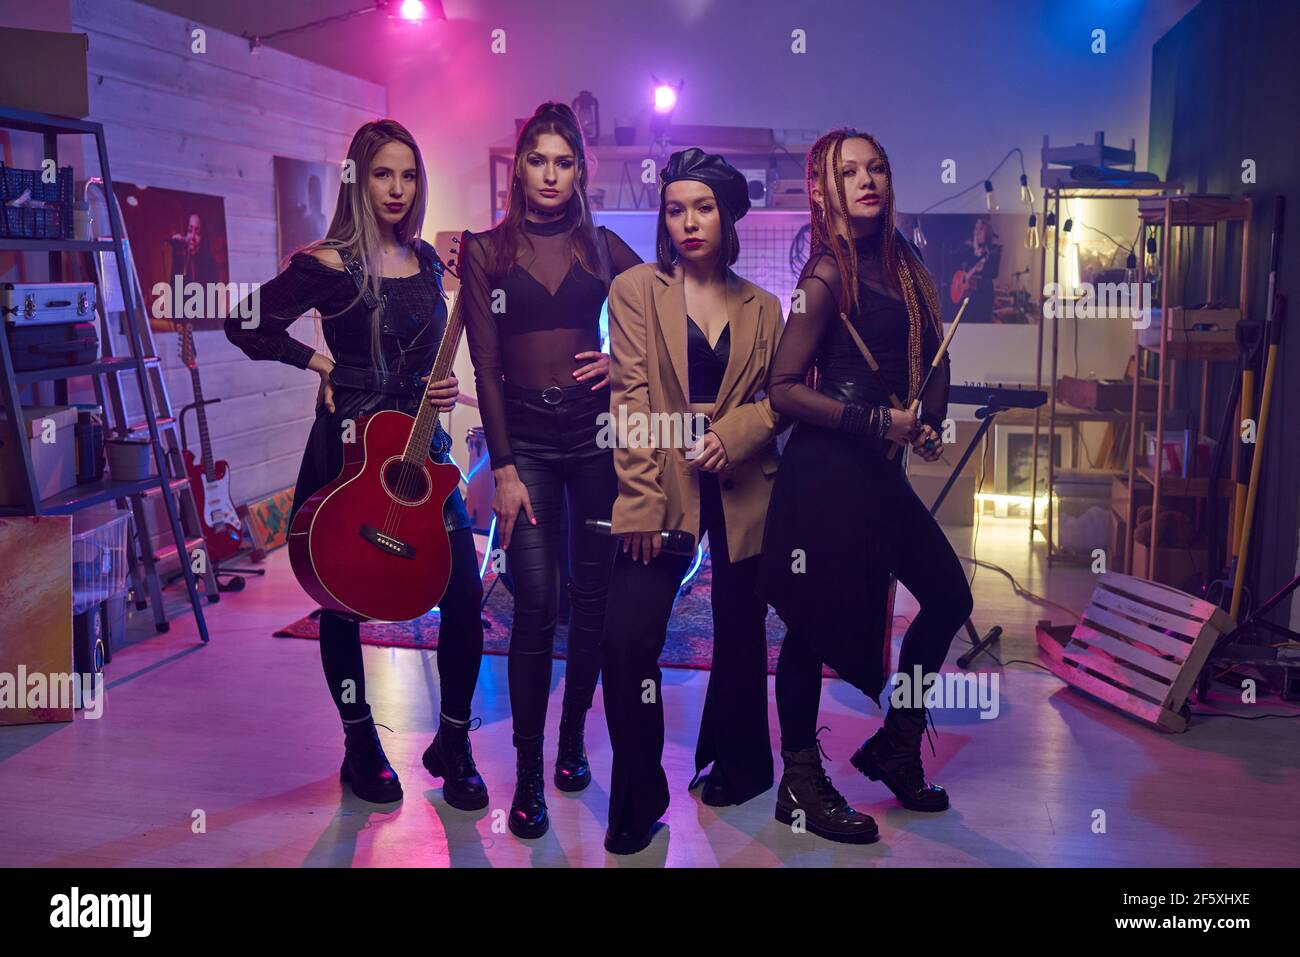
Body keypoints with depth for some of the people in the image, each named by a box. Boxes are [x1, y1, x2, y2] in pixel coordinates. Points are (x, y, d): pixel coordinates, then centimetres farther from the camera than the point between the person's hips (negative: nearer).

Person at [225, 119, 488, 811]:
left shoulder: (426, 260, 9)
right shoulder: (328, 265, -6)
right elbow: (248, 327, -2)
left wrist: (442, 389, 0)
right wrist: (322, 365, -6)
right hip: (348, 447, -4)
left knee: (465, 593, -4)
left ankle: (452, 744, 15)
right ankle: (361, 747, 26)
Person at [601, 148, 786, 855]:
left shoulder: (761, 308, 10)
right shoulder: (635, 290, 2)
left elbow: (777, 398, 7)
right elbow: (630, 400, -6)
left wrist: (732, 436, -14)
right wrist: (641, 499, -14)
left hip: (741, 488, 3)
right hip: (664, 487, -2)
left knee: (740, 633, 13)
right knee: (628, 640, -11)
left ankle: (736, 764, 36)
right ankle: (637, 800, 6)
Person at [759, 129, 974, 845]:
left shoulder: (902, 263, 12)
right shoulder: (828, 277, -10)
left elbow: (932, 356, 18)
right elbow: (784, 389, -14)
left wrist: (928, 421, 1)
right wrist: (878, 421, -14)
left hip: (881, 469, 8)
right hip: (827, 469, -8)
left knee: (947, 596, 12)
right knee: (817, 624, 0)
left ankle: (894, 747, 29)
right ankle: (799, 786, 15)